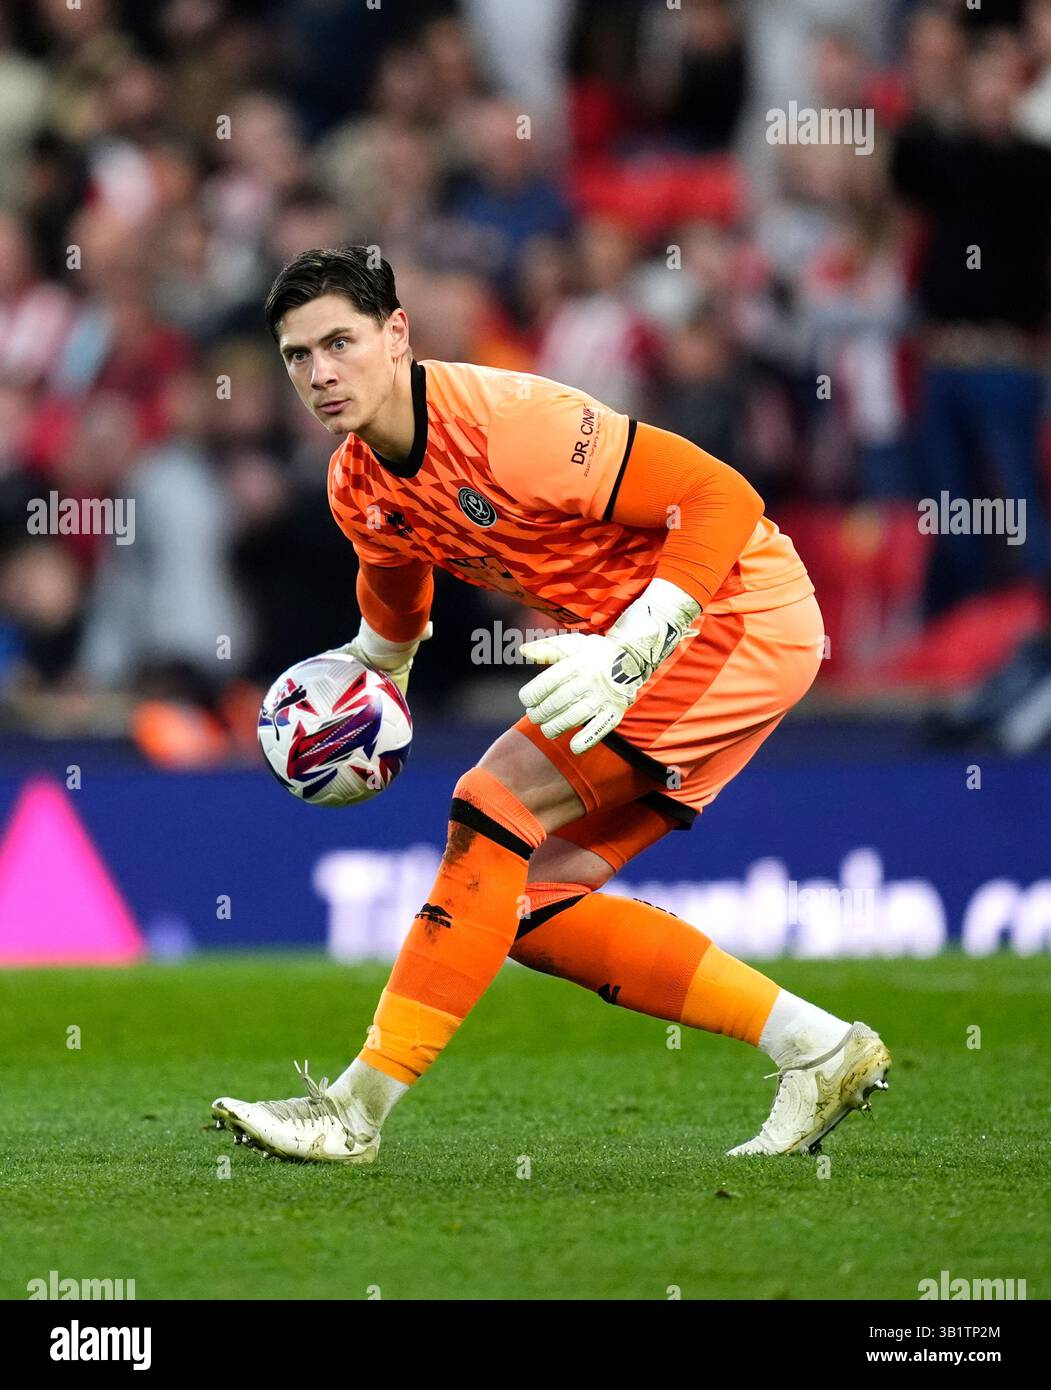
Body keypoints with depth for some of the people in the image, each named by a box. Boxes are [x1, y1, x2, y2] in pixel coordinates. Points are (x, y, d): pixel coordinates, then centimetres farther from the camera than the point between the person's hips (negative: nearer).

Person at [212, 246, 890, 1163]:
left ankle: (358, 1110, -19)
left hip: (743, 613, -9)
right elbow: (394, 597, 26)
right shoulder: (358, 487, 0)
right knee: (533, 904, 5)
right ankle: (819, 1052, 10)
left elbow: (721, 496, -27)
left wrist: (626, 655, -33)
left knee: (499, 801, -20)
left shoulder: (505, 422, -26)